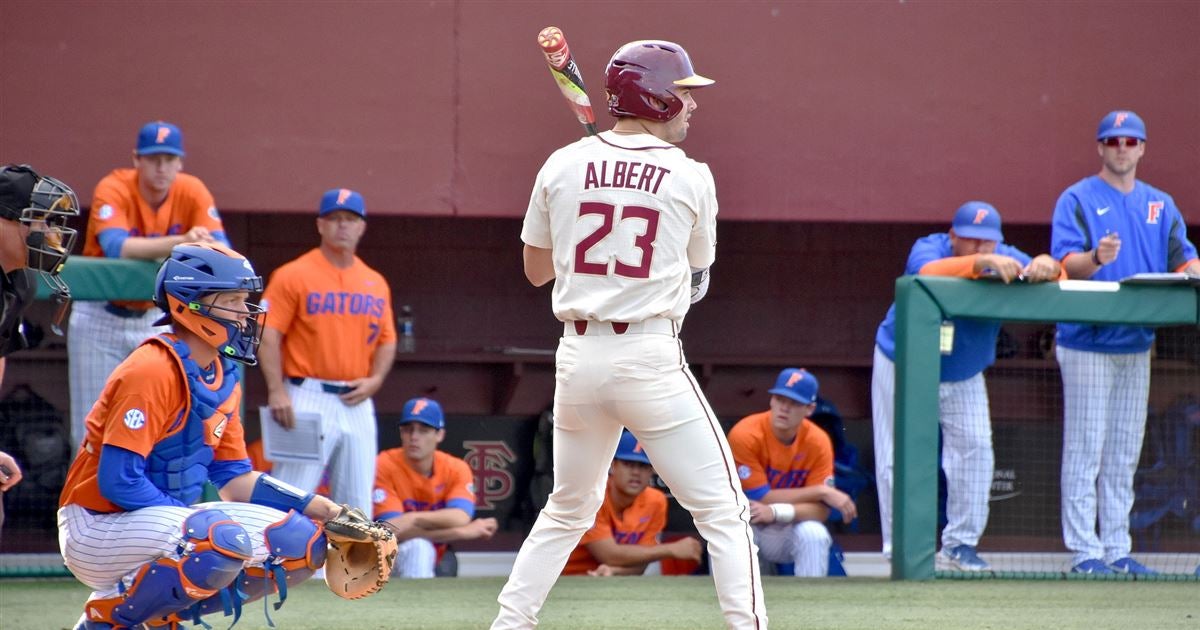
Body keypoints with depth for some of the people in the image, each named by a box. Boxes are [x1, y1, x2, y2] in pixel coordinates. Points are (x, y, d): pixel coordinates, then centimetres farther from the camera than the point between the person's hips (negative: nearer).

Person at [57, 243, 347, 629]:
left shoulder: (225, 377, 9)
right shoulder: (153, 371, -19)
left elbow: (234, 478, 13)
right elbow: (118, 482, -24)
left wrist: (319, 509, 2)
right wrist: (205, 522, -21)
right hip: (99, 529, -9)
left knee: (303, 541, 2)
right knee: (226, 542, -34)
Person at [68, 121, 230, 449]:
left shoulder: (192, 192, -9)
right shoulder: (113, 189, -18)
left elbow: (222, 248, -18)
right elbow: (116, 247, -36)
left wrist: (204, 247, -43)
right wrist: (179, 242, -49)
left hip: (156, 317, 3)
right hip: (101, 319, -2)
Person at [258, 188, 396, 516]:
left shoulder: (376, 283, 13)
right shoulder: (294, 275, -3)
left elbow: (387, 340, 20)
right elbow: (268, 334, -8)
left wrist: (375, 379, 1)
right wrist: (277, 391, -18)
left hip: (357, 403, 6)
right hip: (308, 400, -6)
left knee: (357, 499, 8)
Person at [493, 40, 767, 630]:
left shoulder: (561, 166, 5)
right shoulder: (691, 177, -3)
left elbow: (536, 269, 16)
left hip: (578, 356, 4)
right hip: (650, 357, -4)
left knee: (567, 510, 22)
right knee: (723, 511, 0)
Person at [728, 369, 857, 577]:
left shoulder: (818, 442, -12)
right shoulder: (745, 435, -21)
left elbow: (820, 510, -16)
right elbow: (761, 498, -22)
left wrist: (776, 512, -35)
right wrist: (822, 491, -23)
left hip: (784, 532, 2)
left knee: (815, 534, -28)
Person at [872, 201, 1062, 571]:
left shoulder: (1006, 259, -16)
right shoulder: (927, 249, -26)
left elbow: (1056, 276, -31)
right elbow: (930, 273, -50)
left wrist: (1045, 266, -57)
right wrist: (982, 263, -66)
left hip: (964, 376, 3)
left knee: (975, 447, -4)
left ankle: (960, 544, 6)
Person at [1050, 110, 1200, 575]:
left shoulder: (1160, 205, 15)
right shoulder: (1078, 199, -2)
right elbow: (1065, 262, -13)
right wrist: (1097, 257, -33)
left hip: (1136, 344, 6)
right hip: (1087, 342, -6)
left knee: (1124, 456, 9)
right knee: (1085, 450, -6)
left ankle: (1118, 549, 13)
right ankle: (1084, 550, -6)